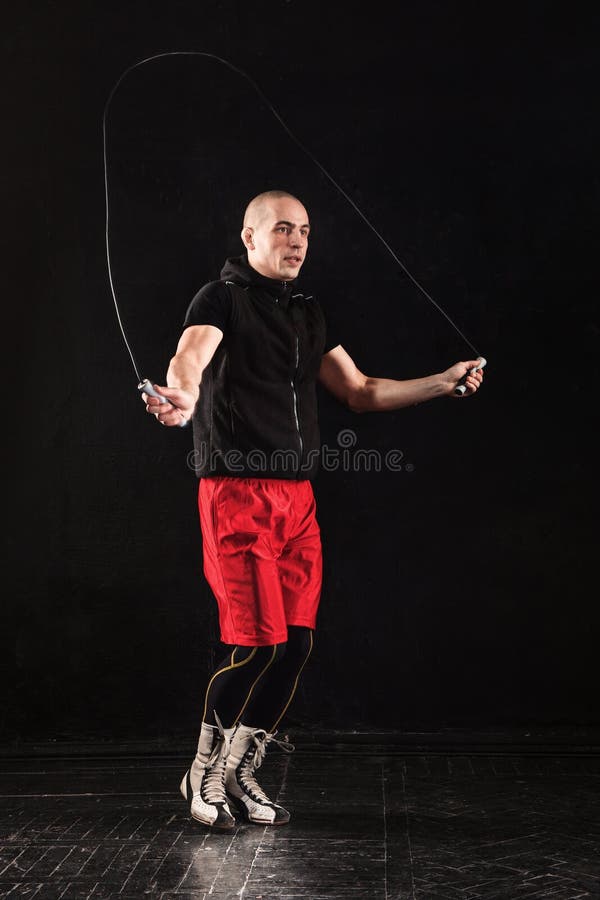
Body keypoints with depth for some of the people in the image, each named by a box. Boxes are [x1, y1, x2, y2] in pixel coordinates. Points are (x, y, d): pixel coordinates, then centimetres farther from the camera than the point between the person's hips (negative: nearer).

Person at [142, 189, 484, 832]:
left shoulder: (309, 313, 19)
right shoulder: (221, 298, -3)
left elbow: (360, 392, 21)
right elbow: (190, 357, -23)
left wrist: (443, 383, 11)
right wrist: (181, 395, -47)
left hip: (298, 499, 7)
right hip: (236, 493, -7)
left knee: (296, 643, 3)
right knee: (258, 642, -10)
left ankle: (239, 775, 19)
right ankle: (203, 775, 11)